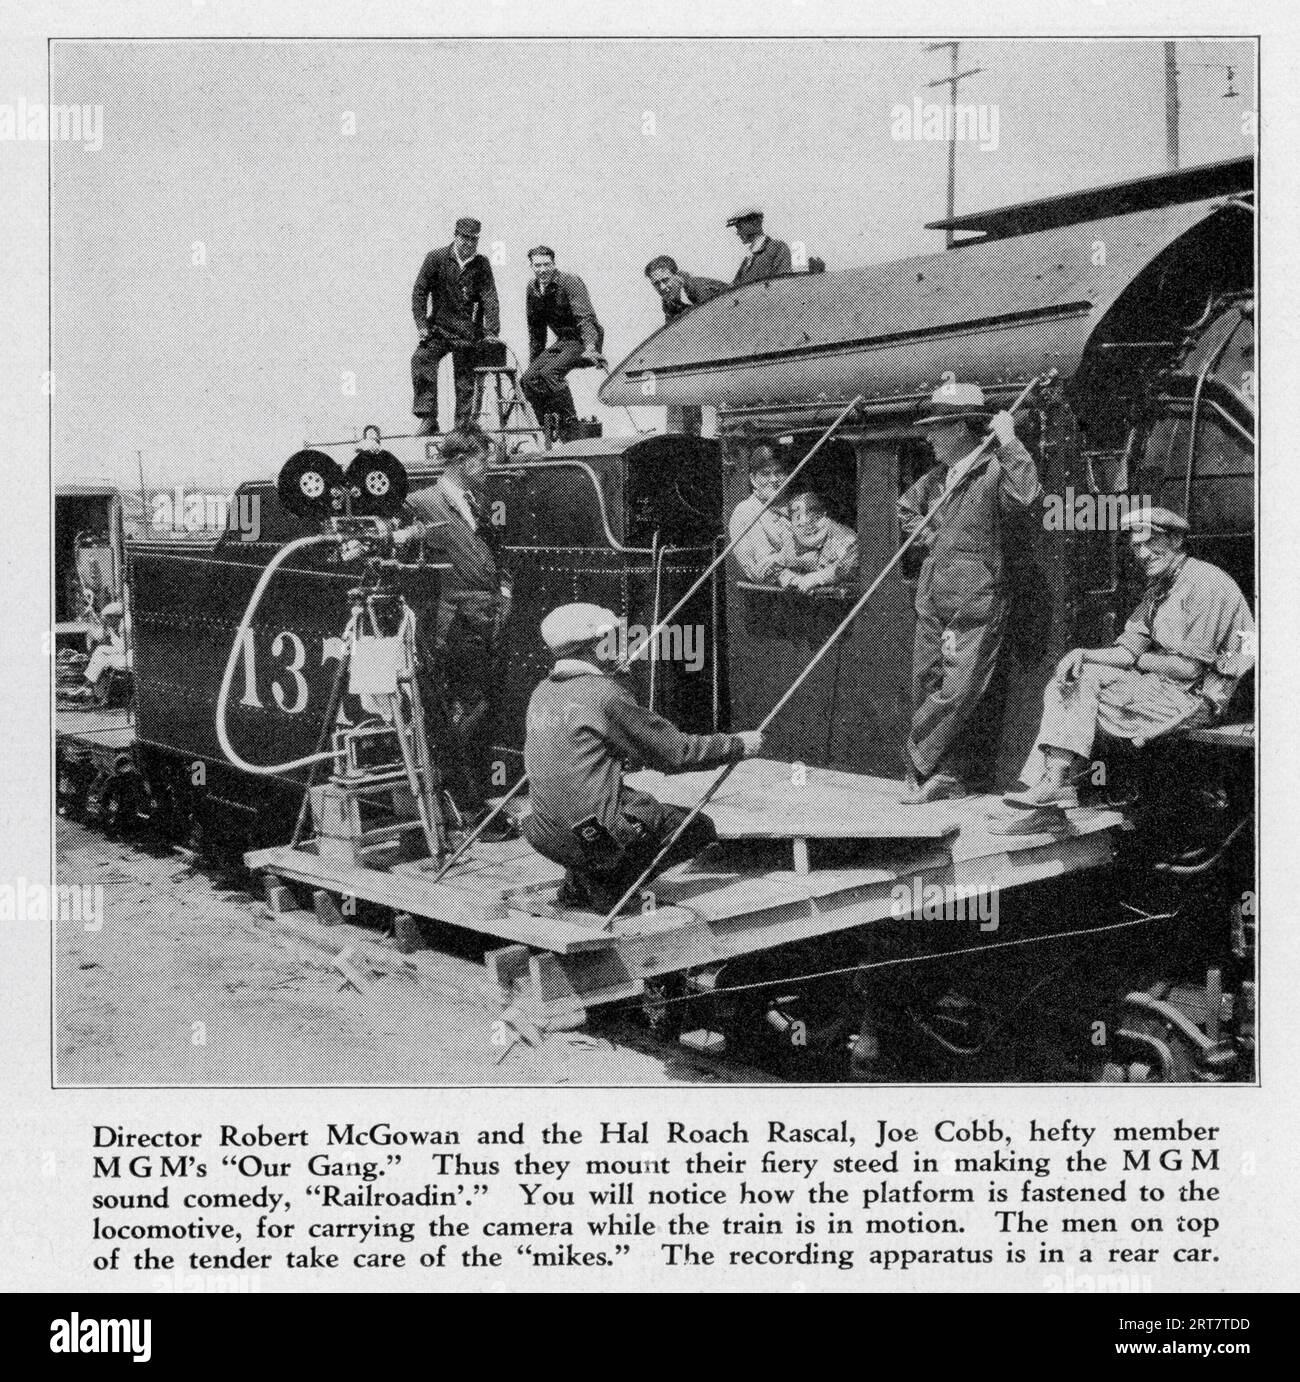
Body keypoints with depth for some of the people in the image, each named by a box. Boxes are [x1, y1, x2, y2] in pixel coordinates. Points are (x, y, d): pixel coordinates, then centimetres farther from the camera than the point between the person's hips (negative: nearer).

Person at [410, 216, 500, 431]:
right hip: (439, 328, -1)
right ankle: (428, 418, -22)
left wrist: (491, 332, -11)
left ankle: (463, 427, 12)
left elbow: (490, 299, -2)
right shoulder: (436, 258, 1)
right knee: (421, 359, -23)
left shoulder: (481, 265, 3)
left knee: (465, 380, 1)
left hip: (468, 333, 1)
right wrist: (422, 324, -7)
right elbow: (420, 291, 1)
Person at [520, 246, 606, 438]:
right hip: (563, 341, 7)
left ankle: (571, 424, -19)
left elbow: (585, 317, -27)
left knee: (549, 372, -29)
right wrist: (533, 362, 18)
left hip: (584, 341, -7)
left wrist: (590, 348, -42)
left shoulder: (571, 282, -15)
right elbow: (536, 330, 18)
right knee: (528, 379, -11)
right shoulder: (533, 289, 7)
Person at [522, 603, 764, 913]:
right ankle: (605, 889, -1)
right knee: (700, 828, 9)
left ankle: (578, 885, 16)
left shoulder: (543, 693, 10)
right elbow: (675, 751, -10)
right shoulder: (604, 694, -14)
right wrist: (738, 745, 1)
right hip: (596, 836, -8)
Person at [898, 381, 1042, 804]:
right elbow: (906, 508, 32)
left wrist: (1008, 442, -29)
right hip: (932, 604, 8)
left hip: (975, 605, -8)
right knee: (926, 688, 10)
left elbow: (1026, 495, -32)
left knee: (956, 691, -8)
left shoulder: (993, 471, -10)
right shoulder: (937, 476, 13)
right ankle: (955, 773, 21)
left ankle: (921, 769, 6)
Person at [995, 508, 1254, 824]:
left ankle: (1058, 783, -15)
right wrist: (1082, 654, -10)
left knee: (1086, 681, -19)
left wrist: (1138, 661, -4)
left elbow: (1190, 668, -19)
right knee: (1064, 684, -3)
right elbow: (1129, 650, 9)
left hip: (1197, 699, -9)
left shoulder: (1204, 582, -14)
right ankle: (1053, 786, -16)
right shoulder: (1157, 590, 17)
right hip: (1165, 688, 9)